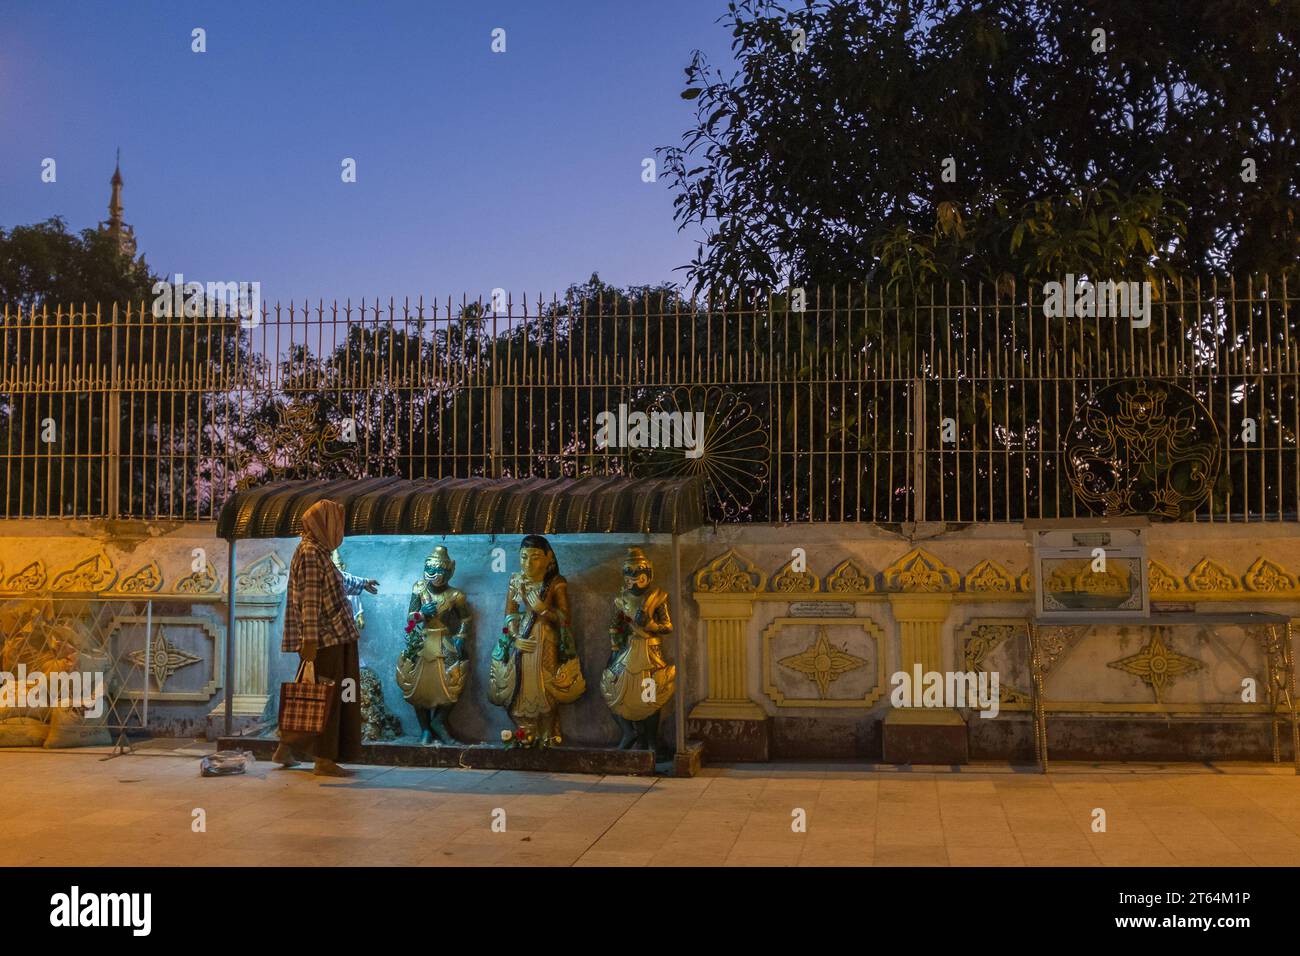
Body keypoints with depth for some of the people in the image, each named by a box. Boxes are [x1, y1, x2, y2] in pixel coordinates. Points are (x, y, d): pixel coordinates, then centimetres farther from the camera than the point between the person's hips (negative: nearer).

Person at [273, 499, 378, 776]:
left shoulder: (318, 551, 16)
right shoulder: (310, 552, -14)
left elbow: (337, 580, 37)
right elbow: (309, 599, -20)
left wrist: (362, 583, 54)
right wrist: (310, 639, -24)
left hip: (332, 637, 10)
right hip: (325, 638, -10)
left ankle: (286, 749, 23)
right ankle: (324, 760, 1)